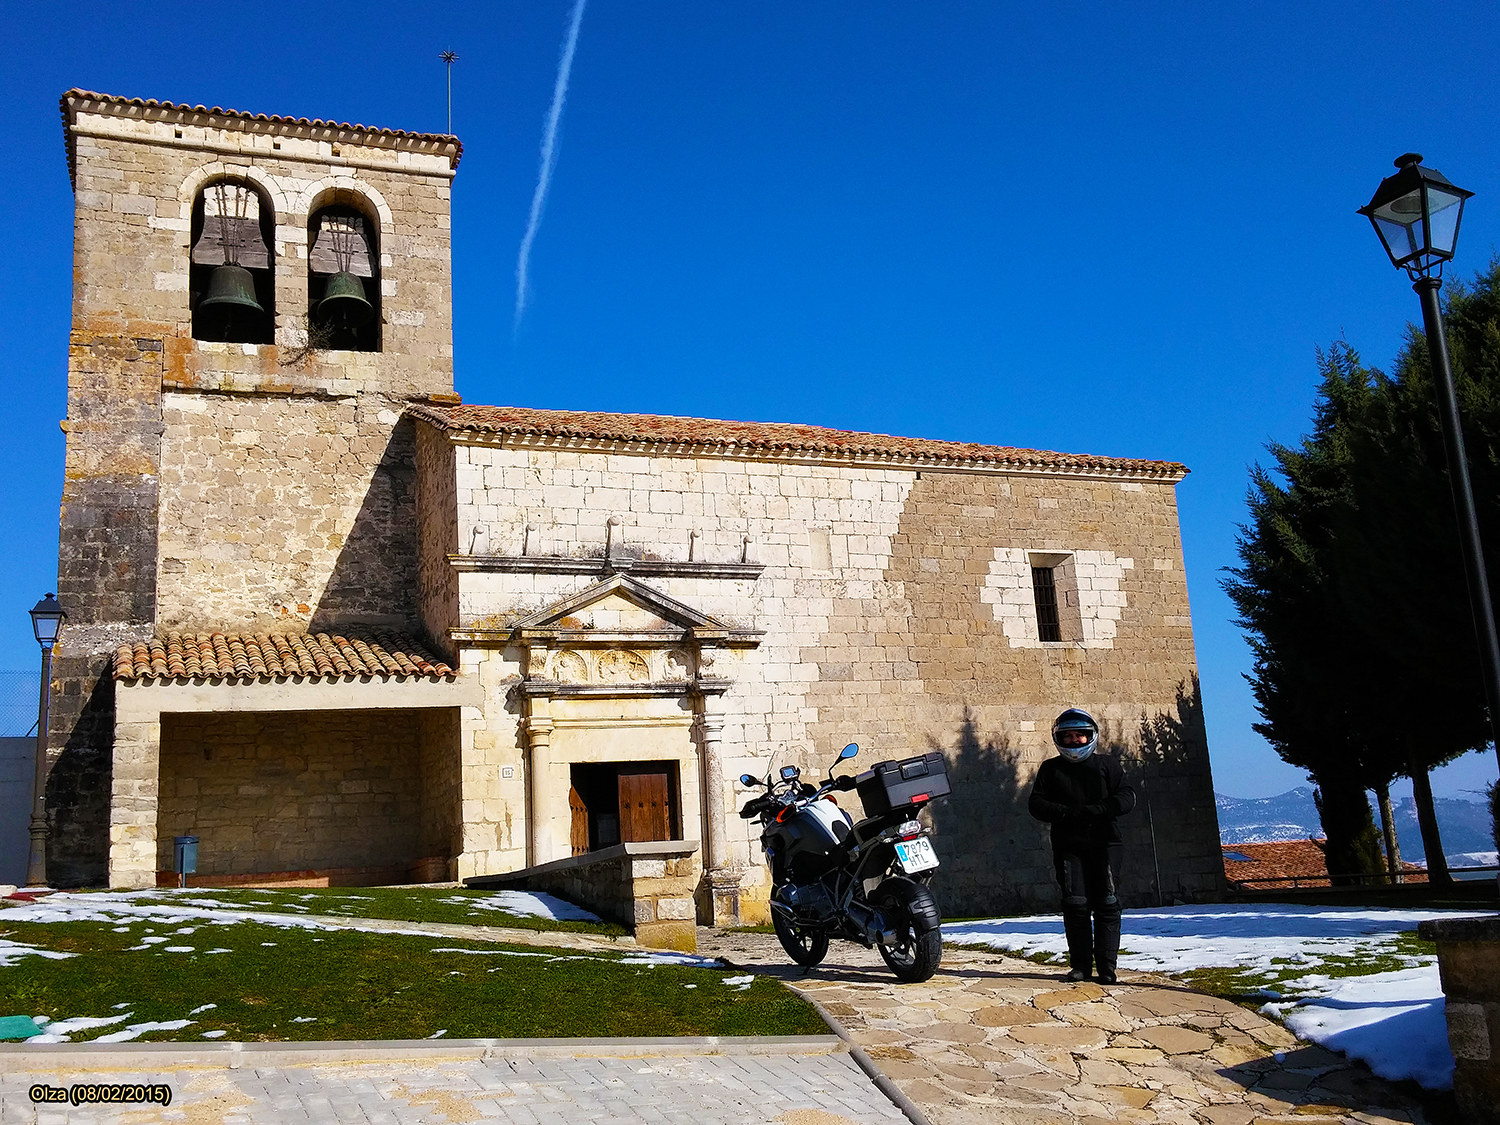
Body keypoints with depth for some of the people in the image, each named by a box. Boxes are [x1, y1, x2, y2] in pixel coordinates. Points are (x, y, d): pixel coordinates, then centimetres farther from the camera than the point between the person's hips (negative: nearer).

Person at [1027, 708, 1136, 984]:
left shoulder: (1106, 765, 11)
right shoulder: (1050, 769, 12)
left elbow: (1127, 797, 1)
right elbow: (1037, 804, 4)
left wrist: (1096, 810, -15)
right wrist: (1067, 813, -13)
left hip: (1104, 843, 0)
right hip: (1068, 846, 0)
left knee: (1106, 904, -5)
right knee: (1075, 905, -4)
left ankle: (1106, 965, 0)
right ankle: (1080, 964, 4)